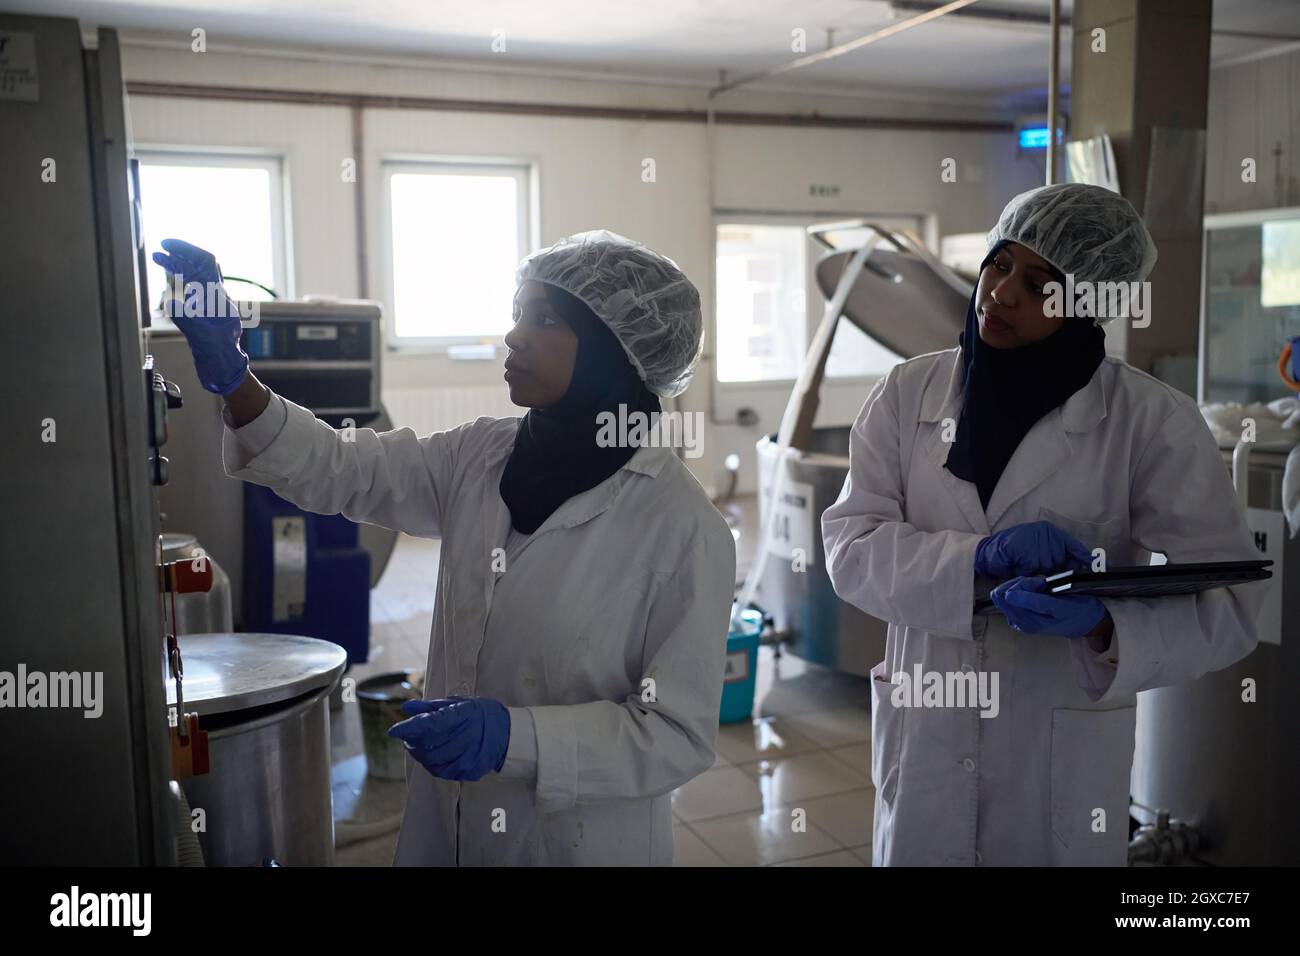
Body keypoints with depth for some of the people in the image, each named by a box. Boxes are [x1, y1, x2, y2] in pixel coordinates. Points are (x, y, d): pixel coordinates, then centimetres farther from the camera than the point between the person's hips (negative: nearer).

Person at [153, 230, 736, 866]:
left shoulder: (684, 526, -20)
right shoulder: (479, 458, -2)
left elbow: (680, 732, -19)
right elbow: (338, 473, -5)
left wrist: (515, 736, -29)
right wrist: (232, 377, -20)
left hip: (584, 842, -5)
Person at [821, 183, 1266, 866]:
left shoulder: (1154, 420, -9)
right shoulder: (908, 392, -3)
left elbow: (1229, 603, -10)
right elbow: (850, 547, -8)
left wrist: (1105, 623, -29)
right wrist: (979, 558, -25)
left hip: (1064, 759, -1)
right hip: (920, 745, 2)